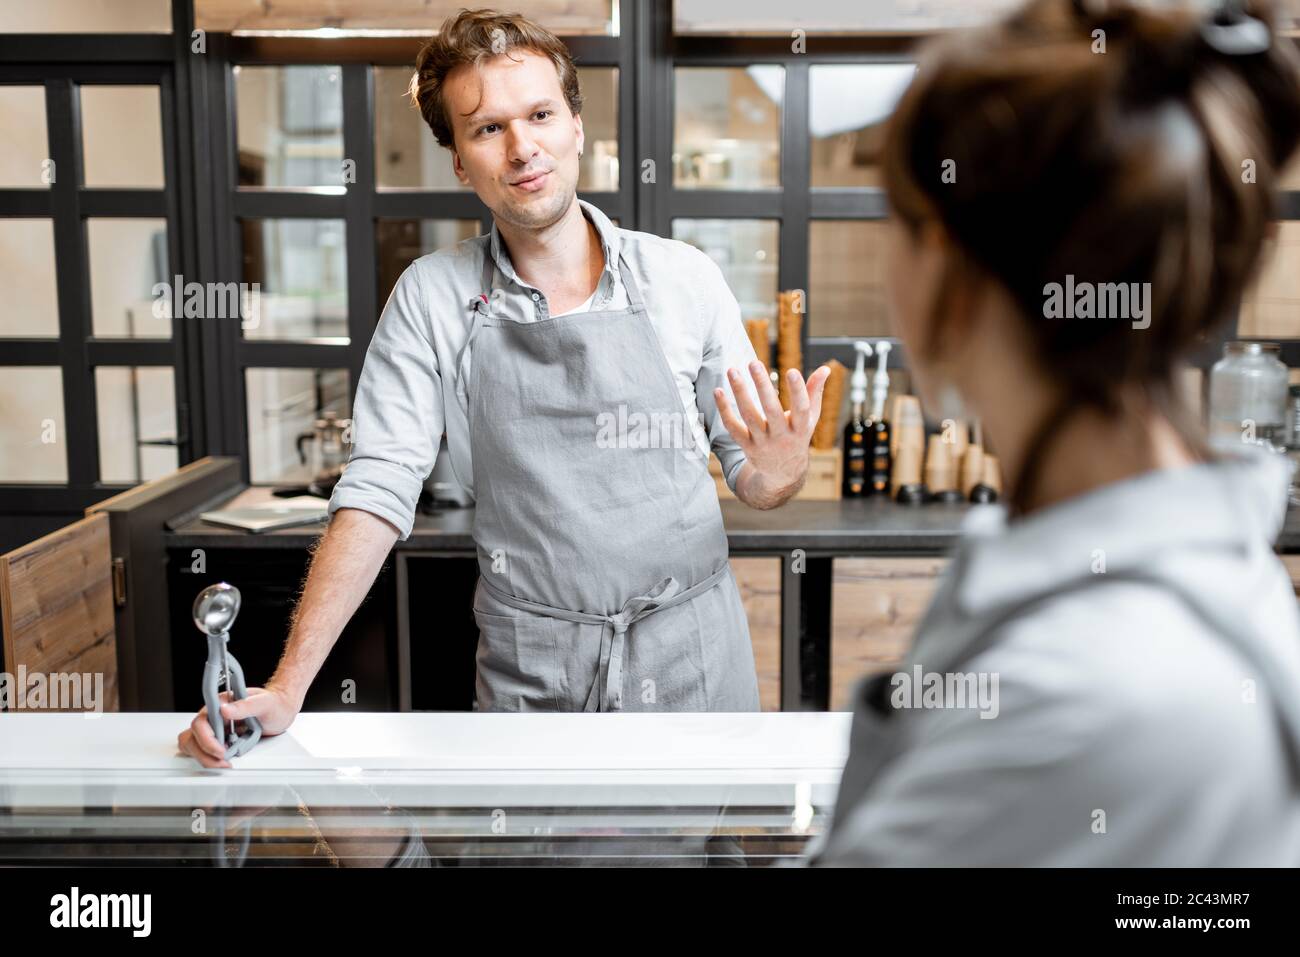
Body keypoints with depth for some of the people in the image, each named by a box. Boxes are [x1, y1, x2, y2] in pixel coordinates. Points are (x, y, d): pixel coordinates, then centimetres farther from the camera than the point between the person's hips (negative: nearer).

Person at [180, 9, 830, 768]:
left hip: (689, 653, 1)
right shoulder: (431, 300, -2)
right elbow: (378, 491, -6)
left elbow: (752, 478, 4)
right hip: (529, 675, 0)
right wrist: (287, 689, -15)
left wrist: (779, 472, -21)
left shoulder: (685, 278, -2)